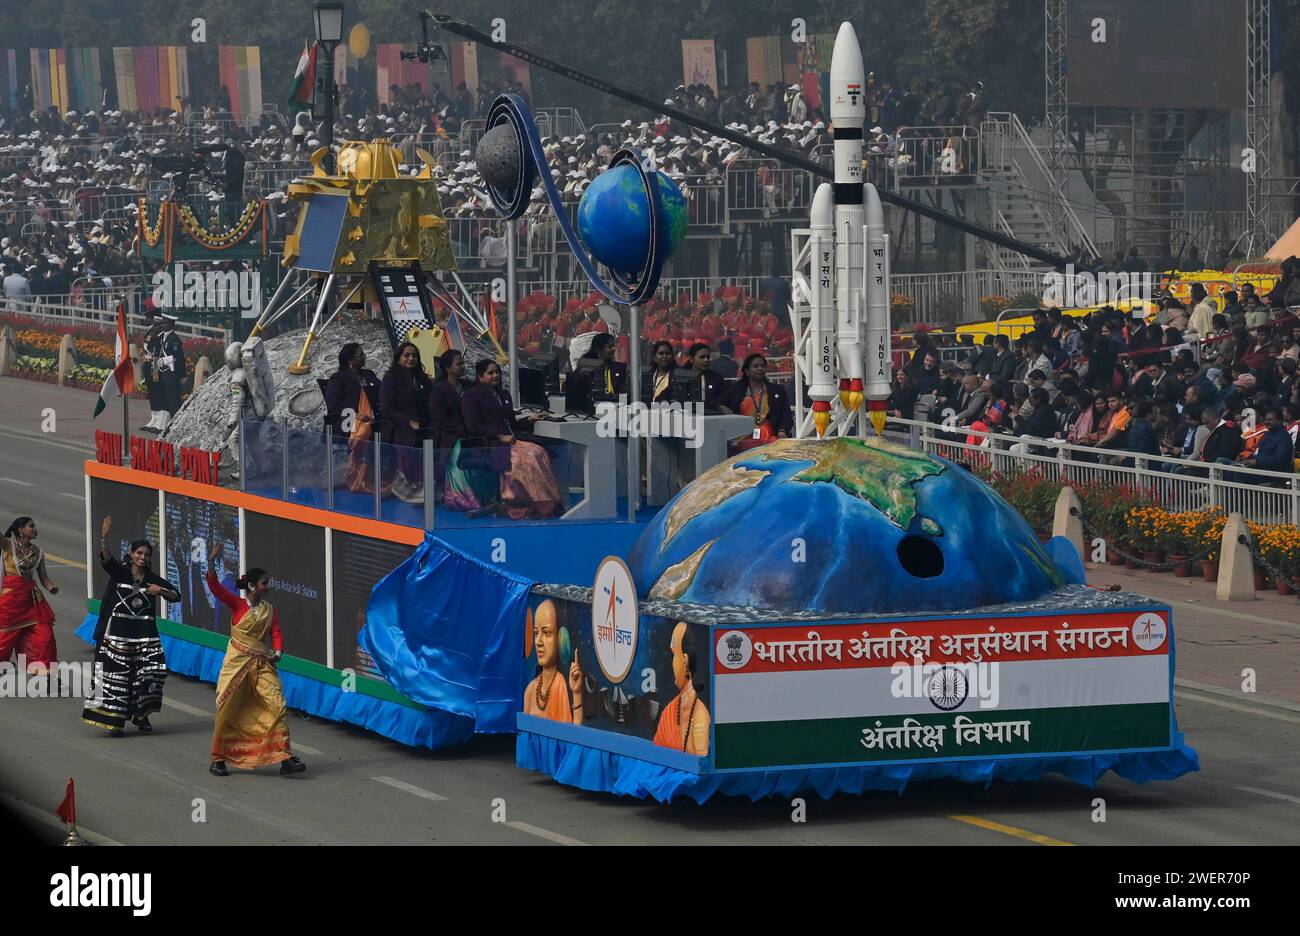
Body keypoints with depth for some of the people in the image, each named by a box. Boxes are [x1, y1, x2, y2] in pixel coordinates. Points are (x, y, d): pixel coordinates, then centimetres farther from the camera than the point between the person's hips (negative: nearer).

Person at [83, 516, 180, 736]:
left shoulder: (153, 580, 10)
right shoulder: (119, 572, 1)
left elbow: (176, 596, 11)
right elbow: (106, 558, -19)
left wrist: (161, 591, -9)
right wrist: (103, 539, -37)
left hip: (144, 635, 3)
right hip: (118, 633, -3)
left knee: (151, 672, -4)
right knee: (116, 674, -4)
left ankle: (141, 715, 14)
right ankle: (115, 719, 1)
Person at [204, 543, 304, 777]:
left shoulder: (270, 610, 10)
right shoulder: (237, 604, -2)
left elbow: (276, 633, 1)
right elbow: (215, 587, -14)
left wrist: (277, 653, -20)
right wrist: (211, 562, -28)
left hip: (262, 665, 3)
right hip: (237, 663, -3)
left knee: (277, 706, -9)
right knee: (227, 711, 1)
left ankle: (285, 758, -10)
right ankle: (218, 760, 15)